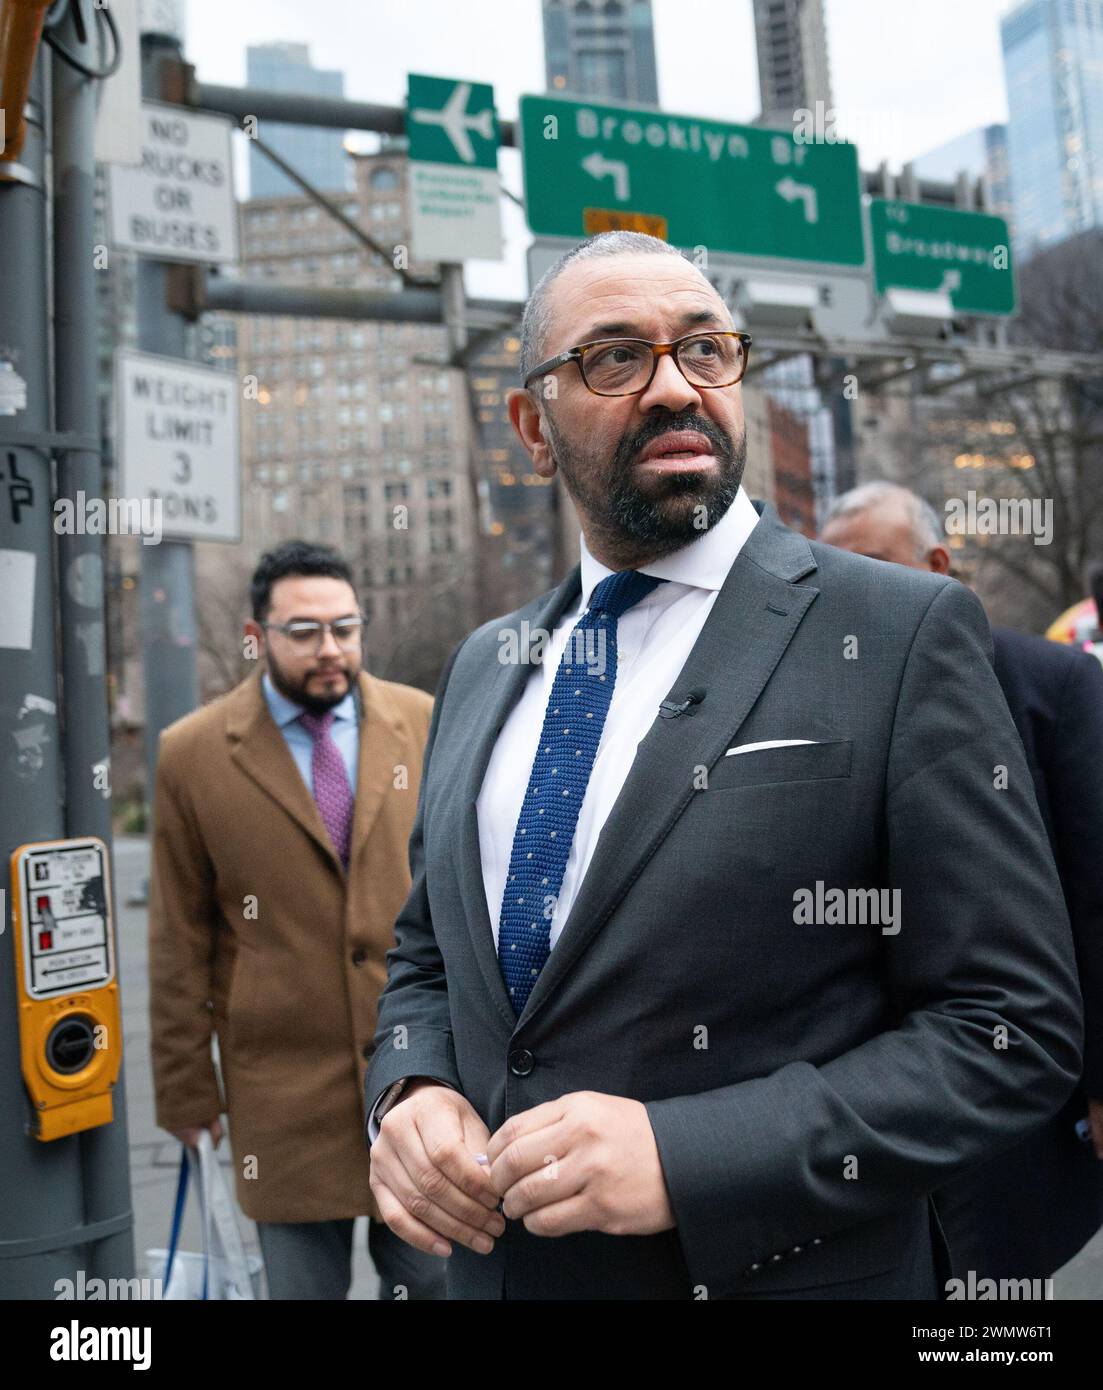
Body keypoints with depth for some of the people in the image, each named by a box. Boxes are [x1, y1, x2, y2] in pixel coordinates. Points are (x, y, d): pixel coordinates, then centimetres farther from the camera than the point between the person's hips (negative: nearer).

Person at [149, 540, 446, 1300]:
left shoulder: (426, 724, 0)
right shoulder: (193, 754, -4)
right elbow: (181, 941, 1)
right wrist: (187, 1088, 4)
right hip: (286, 1083, -1)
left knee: (429, 1274, 15)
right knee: (304, 1282, 11)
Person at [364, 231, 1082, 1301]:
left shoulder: (903, 636, -13)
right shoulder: (480, 668, 3)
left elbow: (1015, 1026, -14)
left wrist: (686, 1155, -23)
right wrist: (406, 1093, -9)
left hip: (767, 1267, -4)